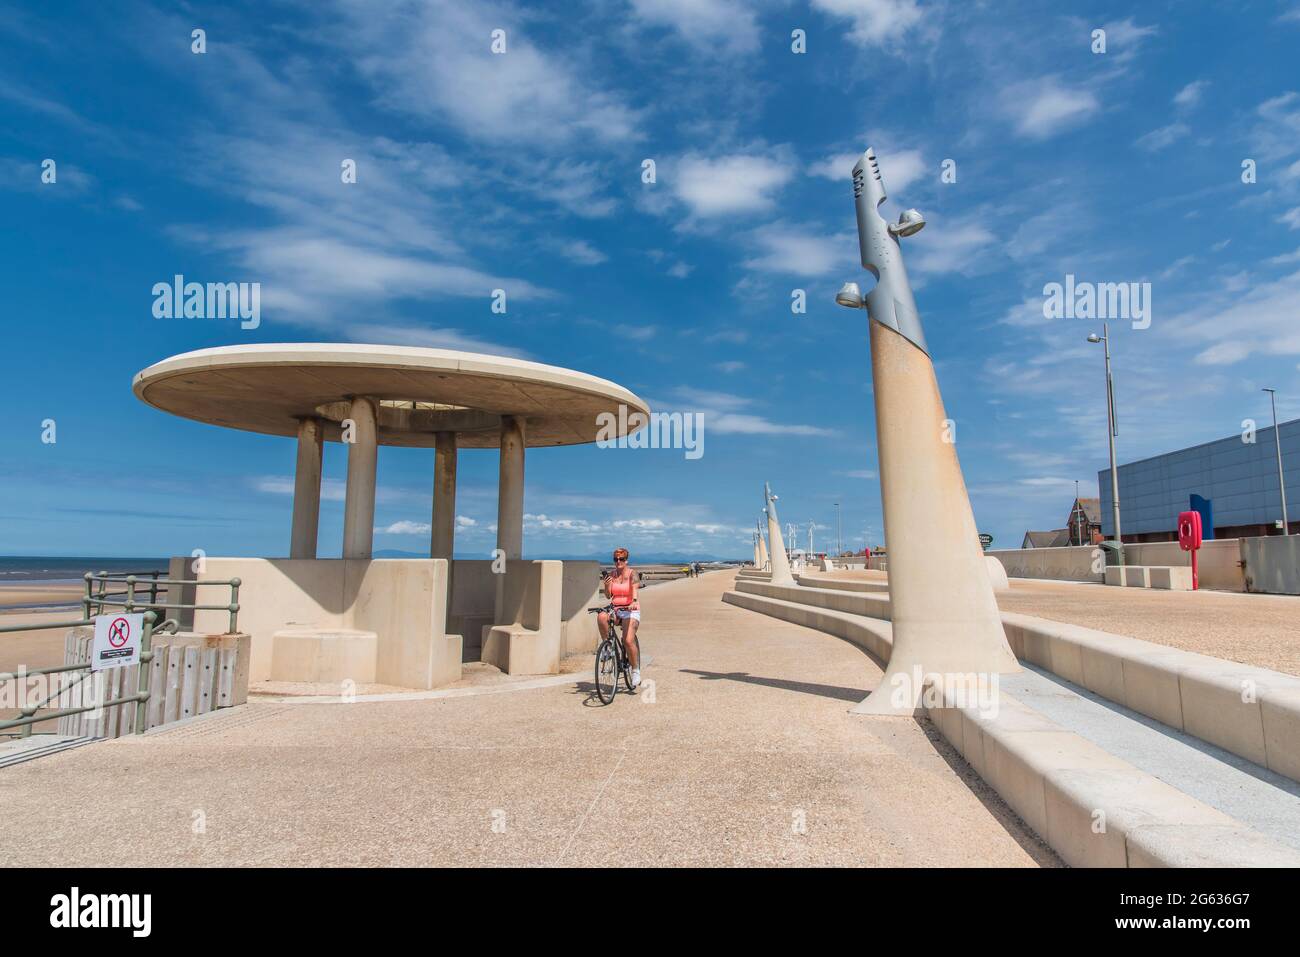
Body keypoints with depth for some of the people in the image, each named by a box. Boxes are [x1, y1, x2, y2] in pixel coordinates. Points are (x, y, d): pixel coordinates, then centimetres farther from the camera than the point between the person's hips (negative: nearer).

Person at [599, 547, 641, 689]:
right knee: (601, 616, -31)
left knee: (629, 641, -20)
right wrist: (606, 586, -17)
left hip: (630, 611, -3)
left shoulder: (632, 574, -5)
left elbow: (634, 588, -25)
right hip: (615, 610, 3)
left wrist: (634, 601, -44)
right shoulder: (611, 575, 6)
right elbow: (608, 596, 4)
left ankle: (636, 671, 1)